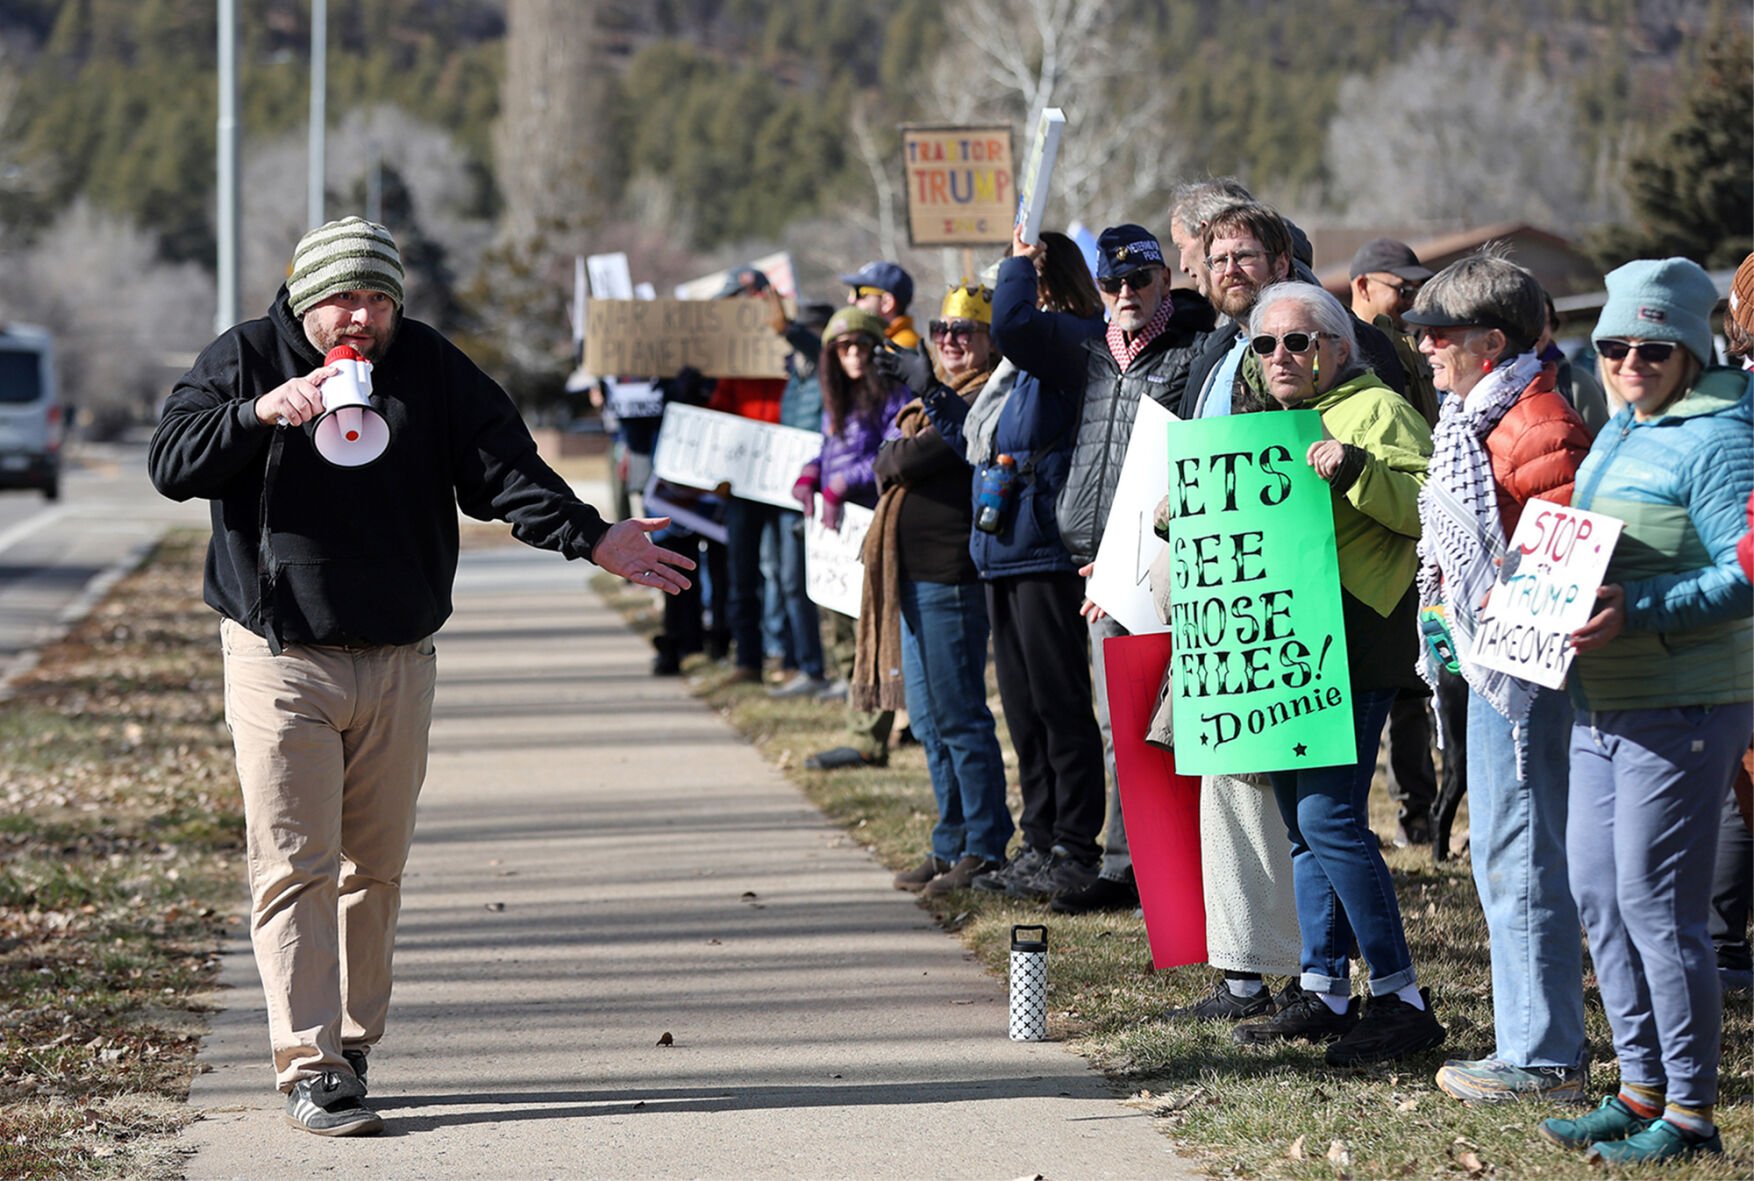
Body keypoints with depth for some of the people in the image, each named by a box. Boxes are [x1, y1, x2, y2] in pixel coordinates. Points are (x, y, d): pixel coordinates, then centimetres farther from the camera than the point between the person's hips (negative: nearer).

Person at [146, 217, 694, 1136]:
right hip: (279, 657, -3)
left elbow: (504, 472, -1)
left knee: (375, 868, 9)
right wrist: (262, 414, -26)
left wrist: (593, 539, -16)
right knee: (294, 866, -8)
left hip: (396, 664, 3)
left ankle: (353, 1047, 20)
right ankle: (309, 1067, -9)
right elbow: (172, 464, -11)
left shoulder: (432, 371, 5)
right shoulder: (243, 361, -1)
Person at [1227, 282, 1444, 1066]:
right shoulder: (1272, 422, 23)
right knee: (1302, 821, 10)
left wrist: (1356, 470, -30)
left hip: (1351, 648, -9)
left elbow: (1426, 508, -18)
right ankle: (1325, 992, 16)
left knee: (1329, 816, -15)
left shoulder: (1377, 411, -5)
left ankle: (1400, 998, -10)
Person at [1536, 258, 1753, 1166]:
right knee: (1597, 894, 12)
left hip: (1680, 706, -9)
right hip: (1603, 703, 9)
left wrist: (1636, 614, -27)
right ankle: (1641, 1088, 23)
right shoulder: (1619, 433, 15)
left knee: (1656, 905, -7)